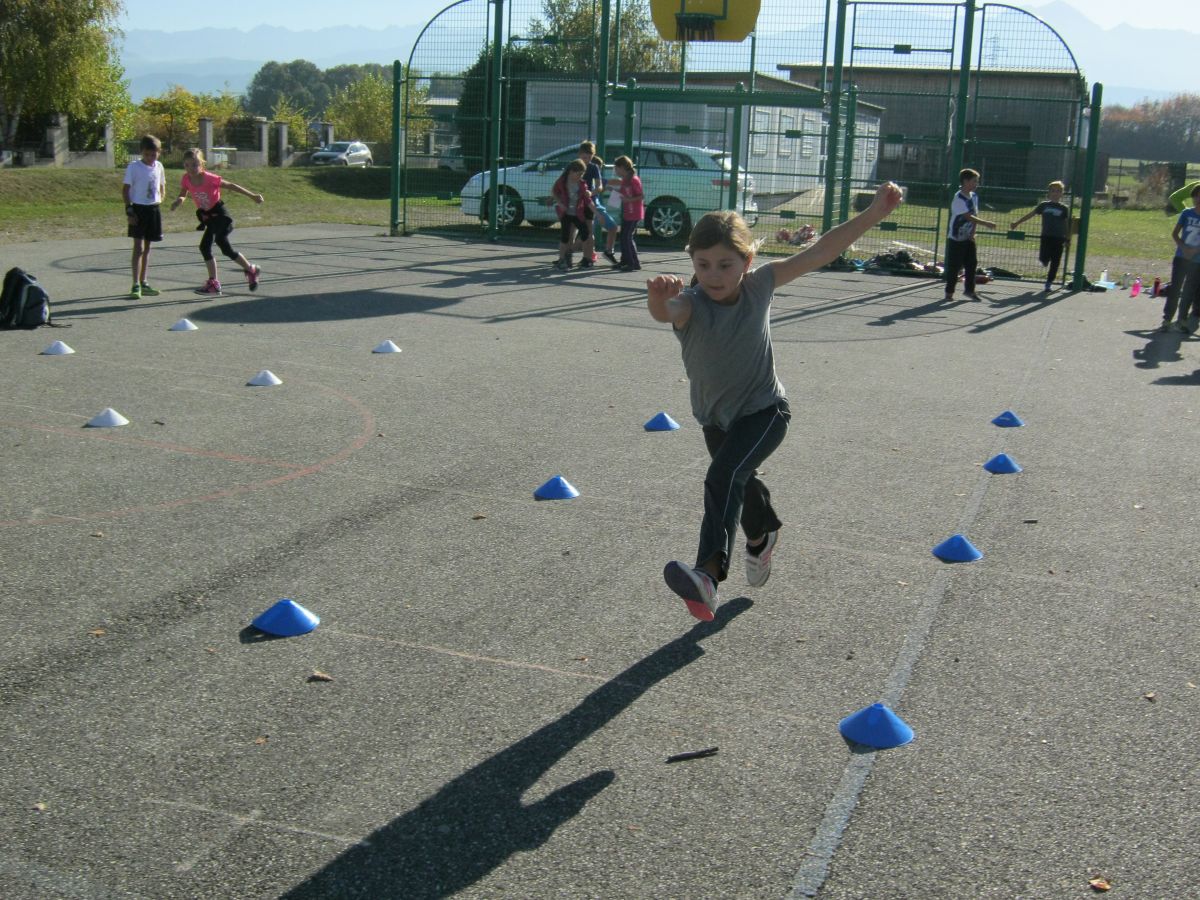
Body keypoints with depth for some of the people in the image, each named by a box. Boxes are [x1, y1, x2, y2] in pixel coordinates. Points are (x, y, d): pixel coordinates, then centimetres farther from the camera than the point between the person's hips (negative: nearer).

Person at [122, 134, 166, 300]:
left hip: (154, 209, 5)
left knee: (147, 247, 13)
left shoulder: (159, 167, 6)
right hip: (138, 209, -5)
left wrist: (159, 202, 5)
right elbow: (125, 189, -8)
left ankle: (143, 283, 21)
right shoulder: (134, 167, -9)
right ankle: (136, 285, -10)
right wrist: (129, 210, -14)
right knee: (139, 247, -10)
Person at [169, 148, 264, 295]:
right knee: (226, 249, 18)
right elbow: (182, 195, 0)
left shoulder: (209, 178, -22)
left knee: (205, 246, -18)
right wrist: (179, 200, -26)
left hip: (219, 214, -7)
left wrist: (252, 196, -8)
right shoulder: (187, 179, -8)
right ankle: (252, 271, 38)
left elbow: (231, 186, -12)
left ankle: (213, 283, -10)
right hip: (207, 216, 7)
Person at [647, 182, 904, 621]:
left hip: (764, 410, -2)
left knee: (724, 477, -27)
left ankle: (709, 574, -38)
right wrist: (658, 297, -74)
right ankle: (762, 535, 60)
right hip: (714, 417, 3)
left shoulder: (759, 284, -17)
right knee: (741, 484, 26)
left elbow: (820, 251, -13)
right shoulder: (690, 303, -24)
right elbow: (666, 312, -50)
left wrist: (874, 213, -17)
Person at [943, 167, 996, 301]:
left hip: (969, 238, 7)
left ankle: (969, 290, 17)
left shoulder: (974, 197, 7)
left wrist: (973, 232, 0)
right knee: (954, 266, -3)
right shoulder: (959, 198, -18)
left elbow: (974, 216, 11)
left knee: (972, 263, 6)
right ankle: (949, 292, 6)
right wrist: (986, 223, -27)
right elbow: (968, 216, -24)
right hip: (956, 239, -7)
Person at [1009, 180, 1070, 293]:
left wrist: (1067, 240, 5)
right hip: (1046, 236, 0)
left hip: (1059, 238, 0)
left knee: (1055, 262, 3)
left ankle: (1049, 283, 17)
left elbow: (1067, 225, 7)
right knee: (1043, 259, -13)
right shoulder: (1044, 205, 5)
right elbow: (1030, 214, 8)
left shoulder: (1064, 209, 3)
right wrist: (1017, 223, 5)